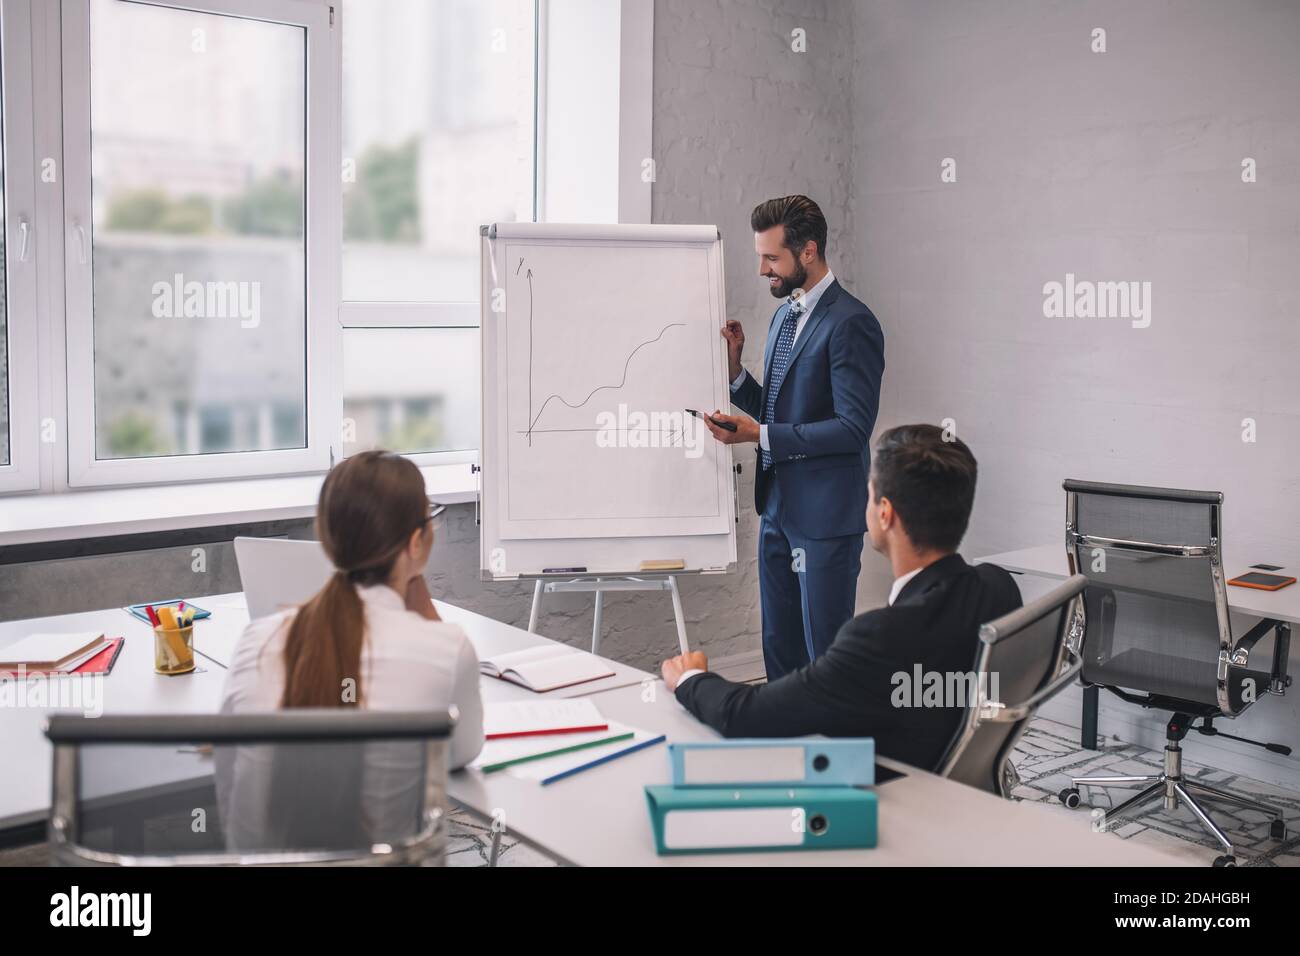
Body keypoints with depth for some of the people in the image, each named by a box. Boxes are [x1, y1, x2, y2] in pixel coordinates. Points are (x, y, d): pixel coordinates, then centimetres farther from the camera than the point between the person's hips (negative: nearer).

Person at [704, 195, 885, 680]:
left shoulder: (850, 323, -15)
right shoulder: (784, 315, 13)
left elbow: (853, 427, -20)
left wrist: (761, 436, -21)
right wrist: (735, 369, 3)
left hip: (825, 514, -9)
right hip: (778, 508, 9)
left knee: (826, 653, 0)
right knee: (779, 648, 16)